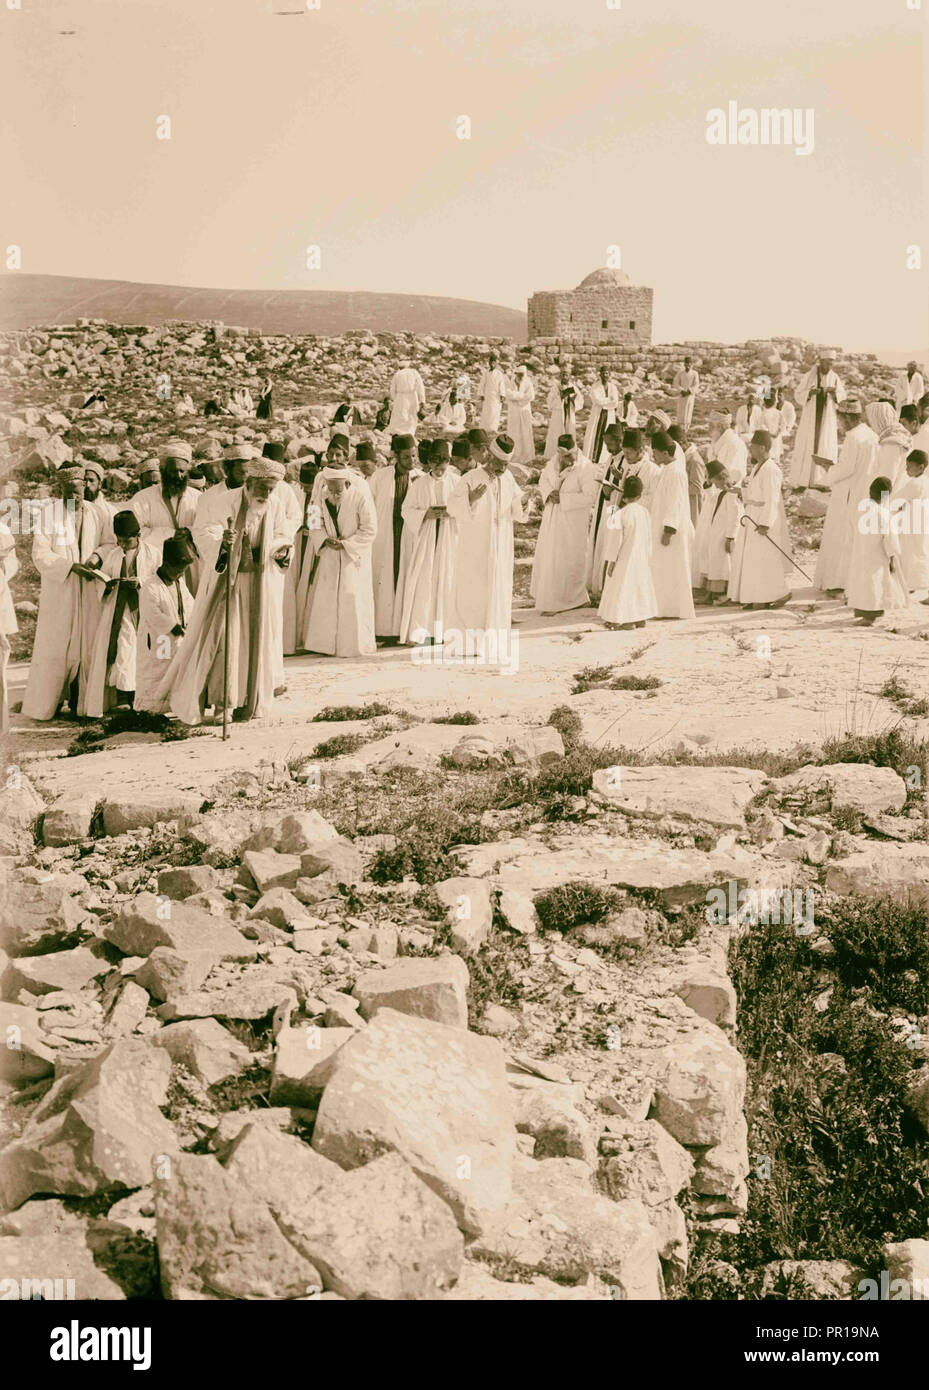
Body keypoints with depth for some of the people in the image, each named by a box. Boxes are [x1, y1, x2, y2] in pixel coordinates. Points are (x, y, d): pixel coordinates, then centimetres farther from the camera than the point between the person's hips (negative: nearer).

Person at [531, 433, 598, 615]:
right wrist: (549, 493, -10)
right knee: (548, 556, 15)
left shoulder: (585, 467, -21)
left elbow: (590, 496, -23)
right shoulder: (555, 461, -2)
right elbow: (543, 479, 12)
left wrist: (562, 498, -22)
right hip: (552, 517, 7)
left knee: (567, 561, 0)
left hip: (573, 519, -7)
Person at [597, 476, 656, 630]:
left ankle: (627, 621, 1)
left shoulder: (619, 514, -18)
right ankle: (641, 619, 18)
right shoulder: (645, 513, 0)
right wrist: (647, 558, 16)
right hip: (642, 558, 6)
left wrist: (611, 561, -11)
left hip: (625, 559, -6)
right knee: (640, 585, 14)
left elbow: (616, 540, -17)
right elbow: (648, 538, 7)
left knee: (623, 587, 1)